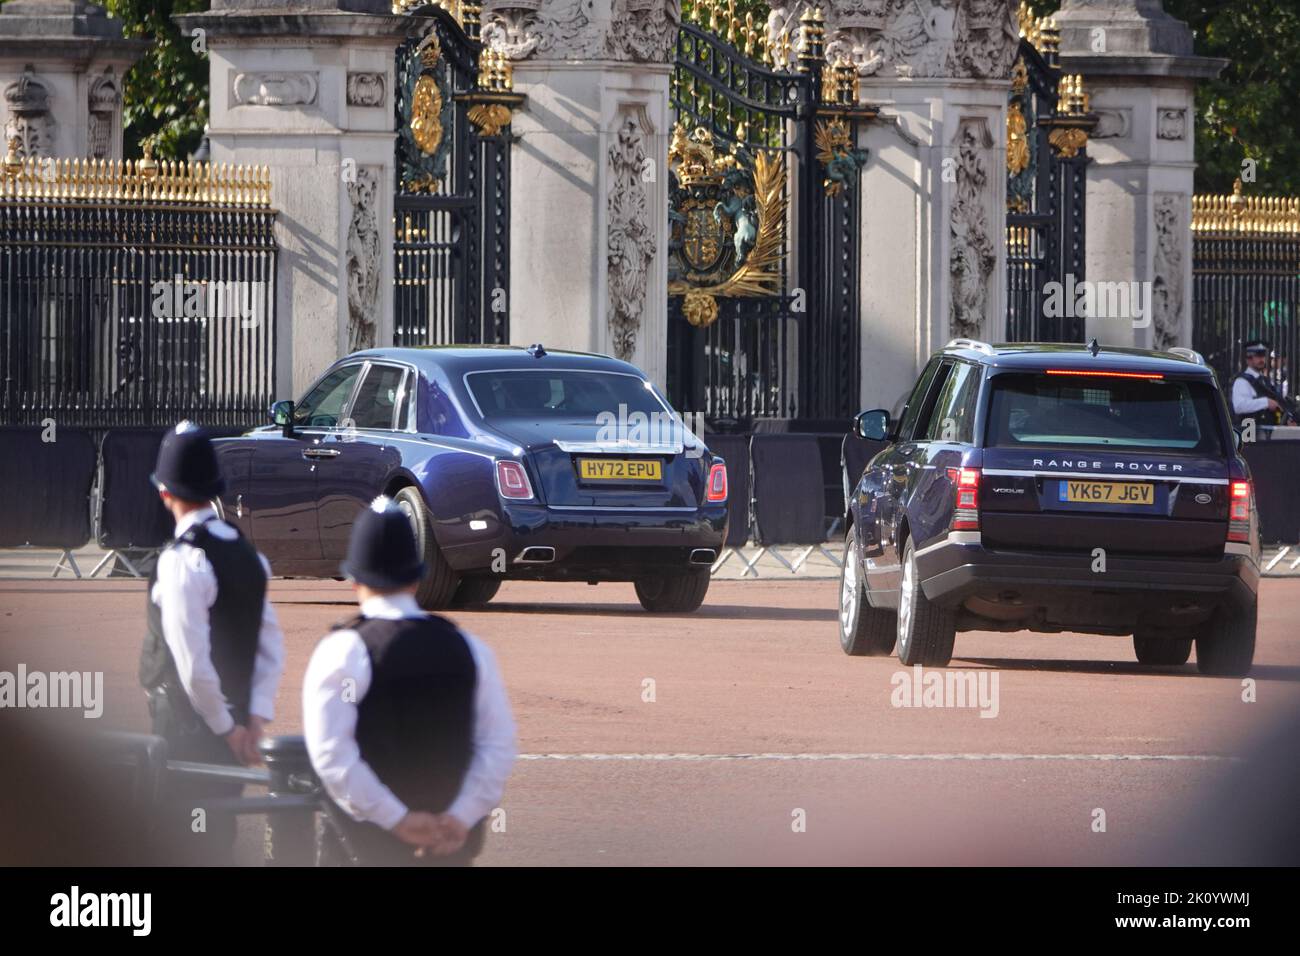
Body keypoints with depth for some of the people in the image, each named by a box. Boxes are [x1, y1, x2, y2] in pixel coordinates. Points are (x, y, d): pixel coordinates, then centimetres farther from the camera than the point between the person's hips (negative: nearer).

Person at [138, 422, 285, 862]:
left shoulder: (181, 562, -19)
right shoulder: (246, 553, 8)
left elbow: (193, 662, -22)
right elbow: (272, 647, 9)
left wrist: (226, 727, -11)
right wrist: (255, 718, 4)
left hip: (188, 727, -8)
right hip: (230, 721, 8)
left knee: (188, 845, -2)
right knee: (220, 837, 17)